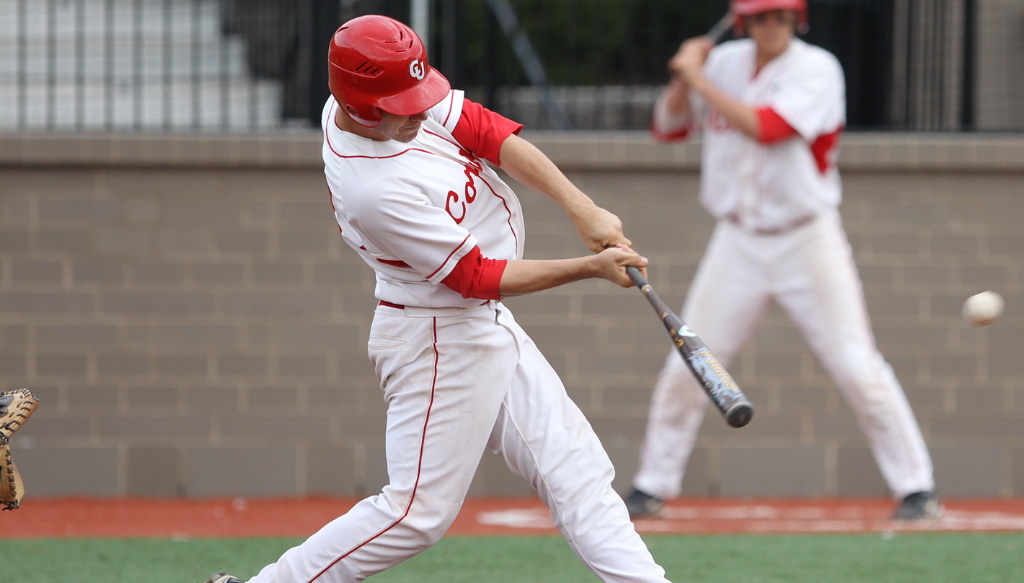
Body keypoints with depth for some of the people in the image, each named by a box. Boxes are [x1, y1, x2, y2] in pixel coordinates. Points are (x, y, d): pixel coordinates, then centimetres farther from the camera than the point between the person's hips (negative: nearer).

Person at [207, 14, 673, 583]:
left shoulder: (386, 94, -8)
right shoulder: (374, 189, -31)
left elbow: (486, 131, -7)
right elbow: (478, 277, -23)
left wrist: (581, 208, -17)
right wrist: (591, 267, -19)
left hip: (488, 327, 9)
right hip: (439, 341, -9)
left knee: (575, 470, 9)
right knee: (419, 511, -5)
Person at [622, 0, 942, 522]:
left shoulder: (817, 69, -11)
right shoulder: (725, 64, 4)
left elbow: (764, 127, -25)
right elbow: (666, 127, 11)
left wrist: (699, 78, -19)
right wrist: (684, 77, -6)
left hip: (807, 240, -4)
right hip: (738, 242, 4)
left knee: (858, 368, -7)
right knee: (687, 367, 1)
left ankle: (916, 487, 2)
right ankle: (652, 486, 14)